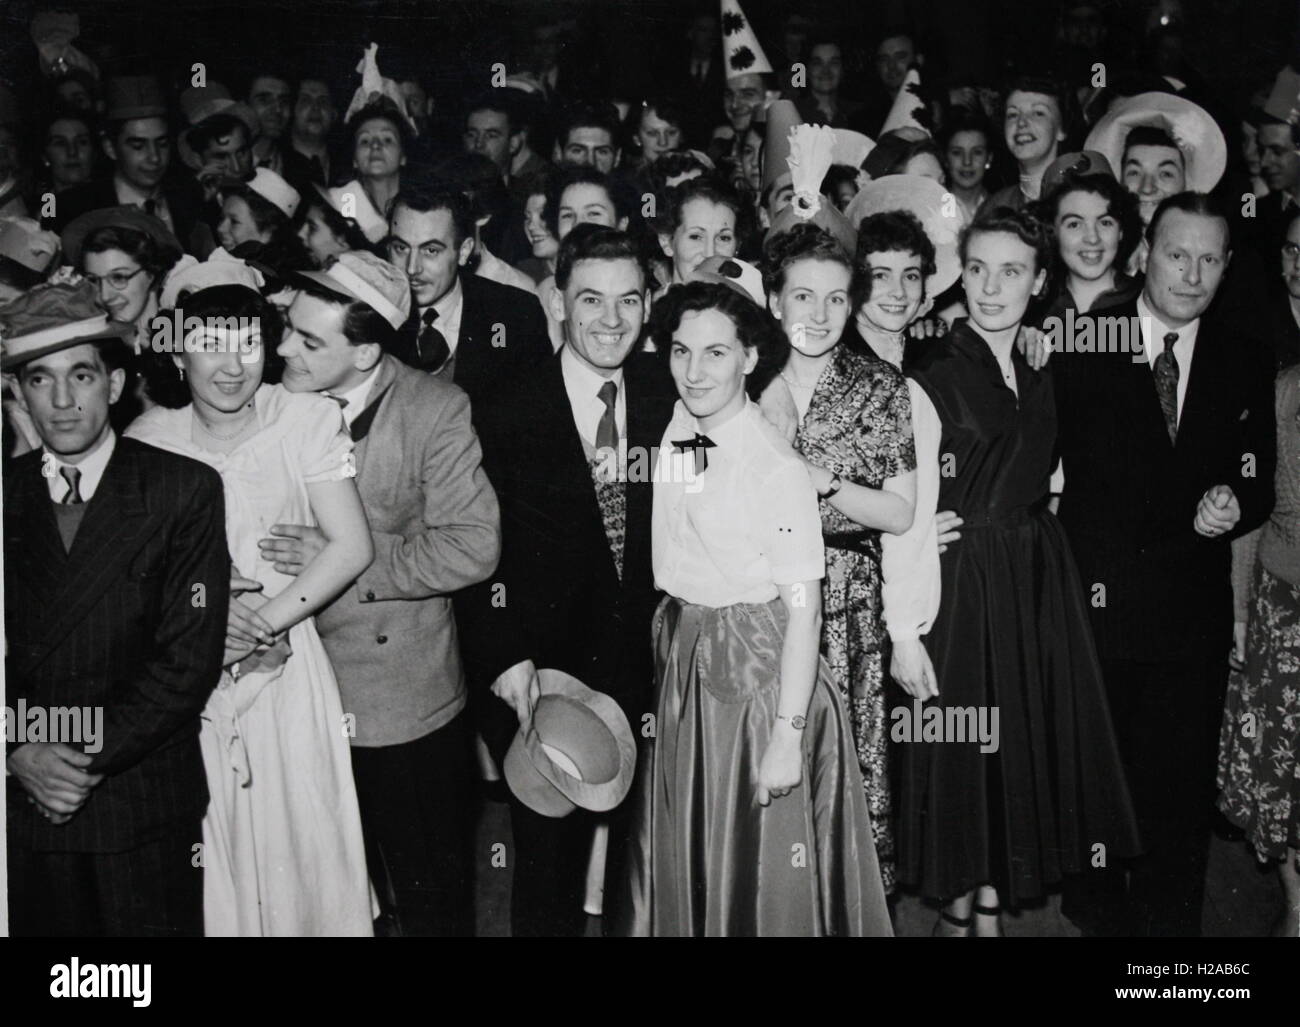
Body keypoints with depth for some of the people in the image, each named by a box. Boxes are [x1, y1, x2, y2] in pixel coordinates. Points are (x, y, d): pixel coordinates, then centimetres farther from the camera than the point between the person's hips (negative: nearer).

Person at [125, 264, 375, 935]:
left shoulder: (304, 419, -5)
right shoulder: (149, 438, -1)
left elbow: (352, 546, -10)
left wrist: (261, 622, -14)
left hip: (285, 672, -1)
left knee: (300, 846, 7)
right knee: (211, 851, 8)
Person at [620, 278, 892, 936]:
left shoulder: (778, 468, -18)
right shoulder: (671, 435, 1)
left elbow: (804, 610, -18)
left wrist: (788, 735, -19)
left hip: (759, 670, -6)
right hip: (679, 663, 6)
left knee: (760, 861, 9)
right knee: (684, 854, 19)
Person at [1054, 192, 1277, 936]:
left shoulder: (1242, 365, 7)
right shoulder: (1082, 344, -2)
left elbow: (1259, 484, 8)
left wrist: (1234, 505, -13)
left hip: (1193, 615, 2)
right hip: (1094, 599, -2)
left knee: (1181, 784, 10)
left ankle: (1170, 918, 26)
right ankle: (1097, 909, 30)